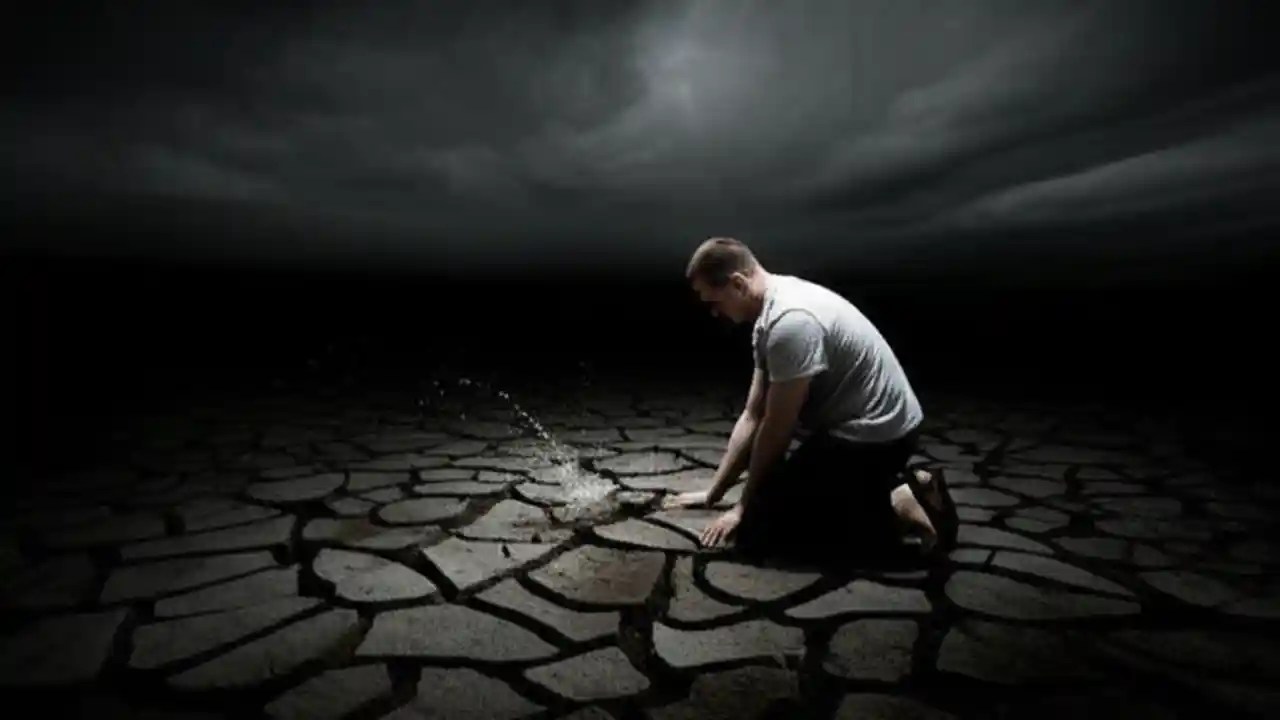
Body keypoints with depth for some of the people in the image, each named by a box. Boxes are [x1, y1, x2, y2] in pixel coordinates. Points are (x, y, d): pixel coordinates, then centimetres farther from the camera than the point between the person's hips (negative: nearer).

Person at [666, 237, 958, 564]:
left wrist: (743, 508, -4)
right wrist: (712, 493, 12)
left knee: (758, 529, -8)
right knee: (789, 500, 22)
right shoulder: (772, 314, 7)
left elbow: (776, 429, -18)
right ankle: (900, 490, 15)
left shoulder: (790, 321, -25)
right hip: (876, 427, 10)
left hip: (874, 436, -10)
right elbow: (753, 416, 11)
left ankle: (895, 513, -7)